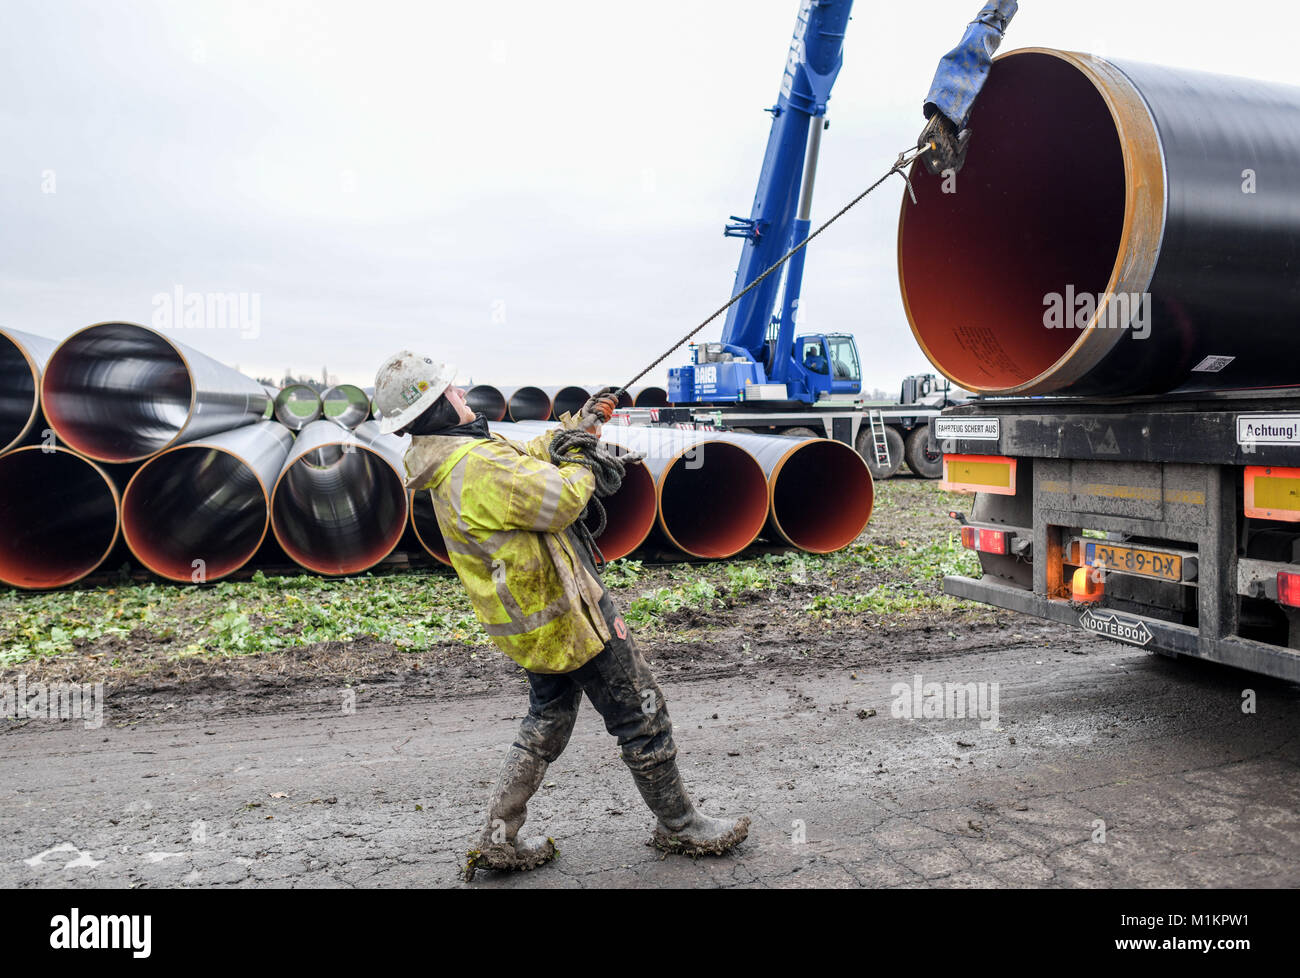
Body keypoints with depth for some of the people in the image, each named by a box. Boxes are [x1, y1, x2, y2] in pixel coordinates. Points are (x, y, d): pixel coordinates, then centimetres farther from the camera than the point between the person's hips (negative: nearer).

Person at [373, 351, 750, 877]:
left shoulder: (447, 464, 6)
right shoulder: (478, 465, -27)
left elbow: (528, 457, 20)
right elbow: (561, 501, -29)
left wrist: (576, 426, 14)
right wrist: (581, 460, -10)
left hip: (532, 621, 10)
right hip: (568, 615, -10)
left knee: (546, 723, 24)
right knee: (642, 717, 6)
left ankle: (499, 838, 28)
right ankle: (678, 826, 23)